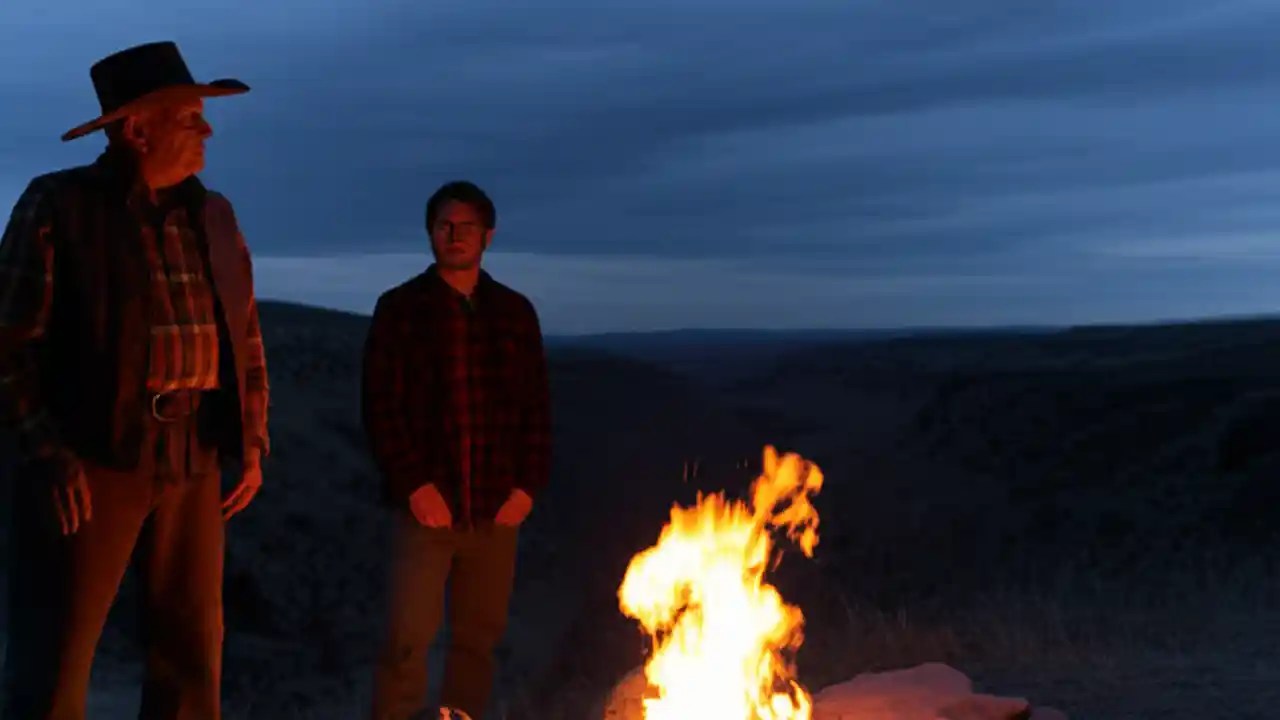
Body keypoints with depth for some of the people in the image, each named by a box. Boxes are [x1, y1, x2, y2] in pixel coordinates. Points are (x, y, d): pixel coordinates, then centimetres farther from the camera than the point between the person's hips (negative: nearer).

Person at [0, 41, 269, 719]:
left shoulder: (213, 215, 12)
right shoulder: (57, 203, -4)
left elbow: (245, 334, 16)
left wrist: (252, 442, 10)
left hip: (192, 459, 5)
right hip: (93, 456, -5)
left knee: (193, 649, 10)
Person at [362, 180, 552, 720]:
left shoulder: (516, 312, 11)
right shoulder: (400, 308, 3)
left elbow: (536, 407, 11)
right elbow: (381, 406, -2)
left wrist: (529, 485, 0)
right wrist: (413, 484, -11)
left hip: (497, 508, 3)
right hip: (428, 506, -3)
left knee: (479, 637, 8)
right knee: (409, 638, -8)